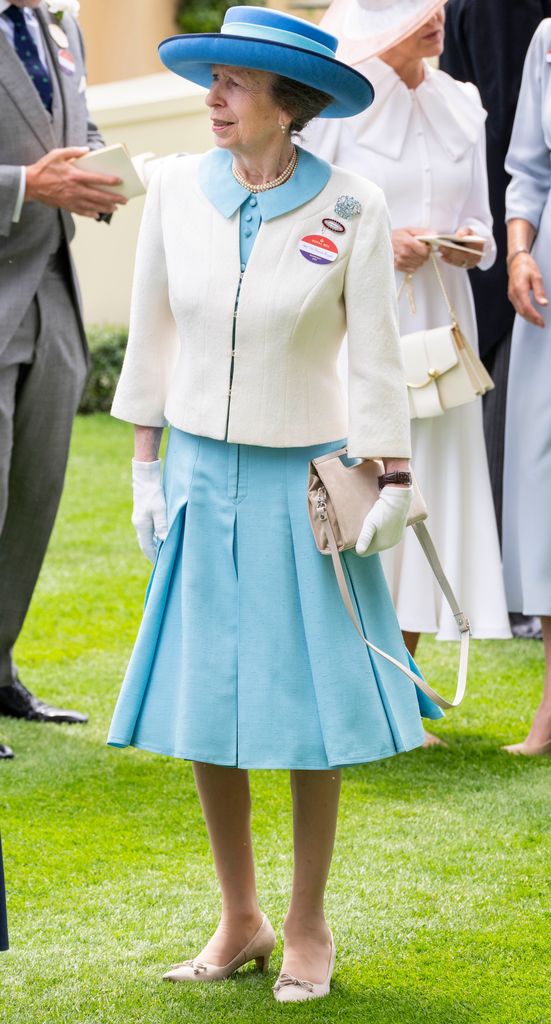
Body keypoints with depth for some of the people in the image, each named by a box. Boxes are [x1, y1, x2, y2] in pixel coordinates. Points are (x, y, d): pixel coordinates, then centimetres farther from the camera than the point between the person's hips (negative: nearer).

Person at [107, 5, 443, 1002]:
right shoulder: (176, 189, -2)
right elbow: (152, 333, 7)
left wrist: (393, 480, -5)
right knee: (203, 704, 6)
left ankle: (308, 927, 19)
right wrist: (146, 470, 7)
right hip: (201, 473, 3)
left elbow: (373, 357, -4)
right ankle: (239, 921, 21)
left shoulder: (351, 209, -10)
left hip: (304, 480, -3)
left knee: (309, 706, 4)